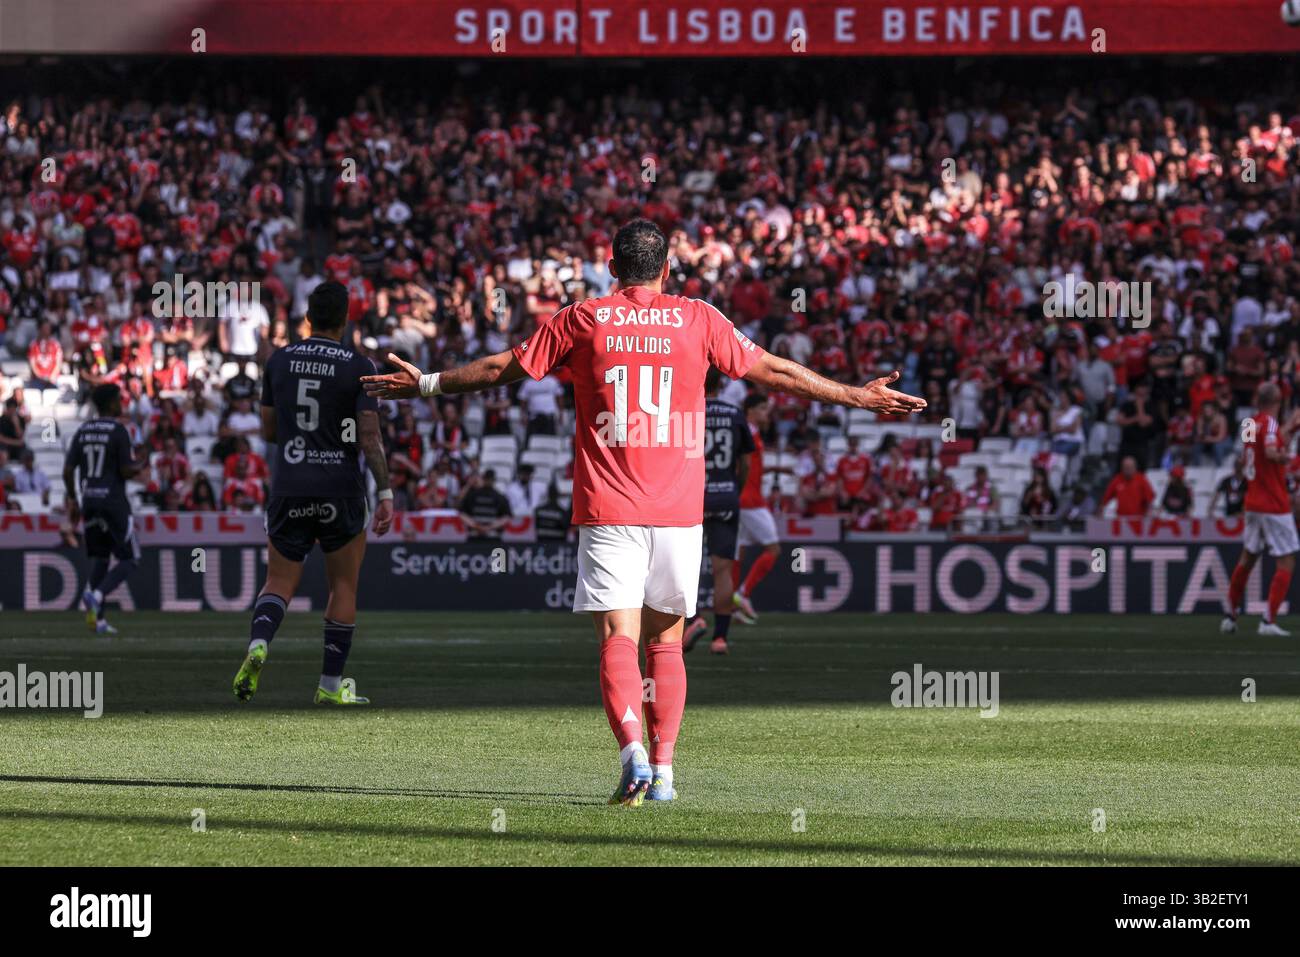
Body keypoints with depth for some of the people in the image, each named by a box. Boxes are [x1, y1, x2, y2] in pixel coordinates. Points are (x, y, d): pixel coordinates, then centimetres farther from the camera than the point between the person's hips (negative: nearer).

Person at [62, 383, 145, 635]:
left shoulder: (83, 431, 8)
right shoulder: (118, 431, -10)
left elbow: (68, 470, 5)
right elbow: (126, 471, -12)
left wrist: (73, 501, 15)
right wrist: (142, 464, 9)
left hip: (88, 501, 6)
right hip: (114, 501, -6)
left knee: (99, 559, 15)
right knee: (130, 559, 3)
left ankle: (98, 619, 7)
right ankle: (96, 595, -20)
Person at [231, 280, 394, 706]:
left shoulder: (279, 361, 3)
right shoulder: (359, 367, -7)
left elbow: (269, 431, 11)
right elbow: (370, 437, -11)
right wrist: (385, 493, -8)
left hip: (288, 489, 2)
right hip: (340, 491, -2)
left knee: (279, 582, 10)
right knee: (344, 586, 12)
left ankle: (258, 644, -20)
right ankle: (331, 686, 12)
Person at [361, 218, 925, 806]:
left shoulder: (581, 320, 4)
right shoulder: (698, 321, 5)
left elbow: (502, 368, 12)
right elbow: (775, 372, 10)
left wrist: (426, 385, 26)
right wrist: (858, 396, 20)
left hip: (607, 510, -1)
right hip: (678, 513, 1)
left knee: (618, 641, -6)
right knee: (665, 643, 11)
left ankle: (634, 754, -26)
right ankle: (662, 770, 4)